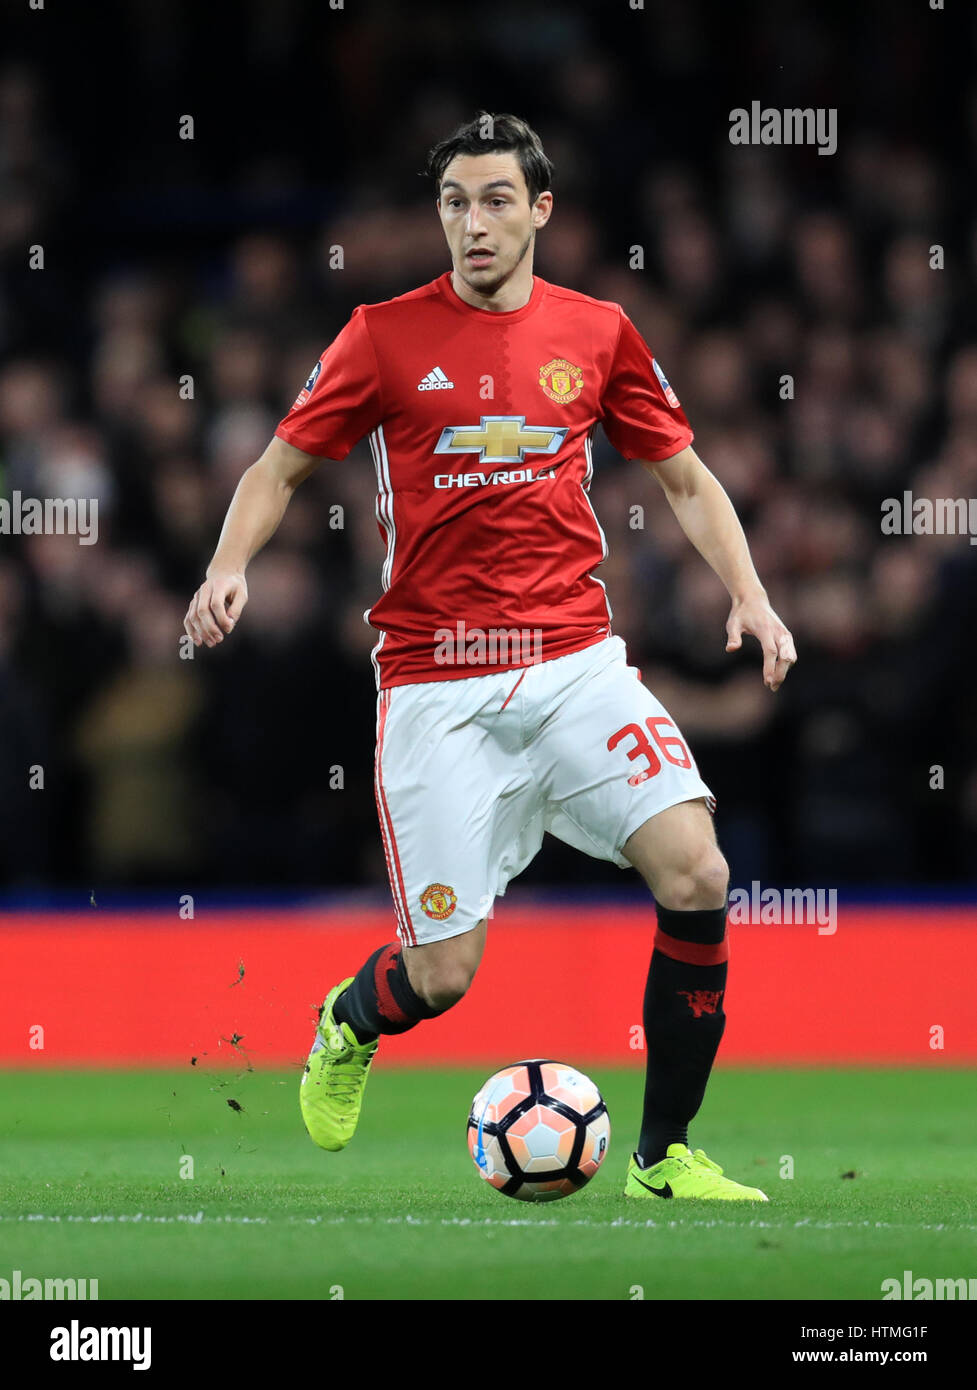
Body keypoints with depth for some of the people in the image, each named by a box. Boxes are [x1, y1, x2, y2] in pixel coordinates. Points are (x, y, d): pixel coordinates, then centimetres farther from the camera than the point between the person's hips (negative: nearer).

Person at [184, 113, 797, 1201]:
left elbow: (683, 478, 17)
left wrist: (748, 594, 3)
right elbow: (279, 468, 7)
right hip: (435, 682, -2)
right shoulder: (386, 335, 1)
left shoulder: (598, 333, 7)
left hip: (573, 657, 2)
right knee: (442, 975, -4)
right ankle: (350, 1021, 36)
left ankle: (663, 1154, -4)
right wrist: (229, 567, -11)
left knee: (695, 876, -19)